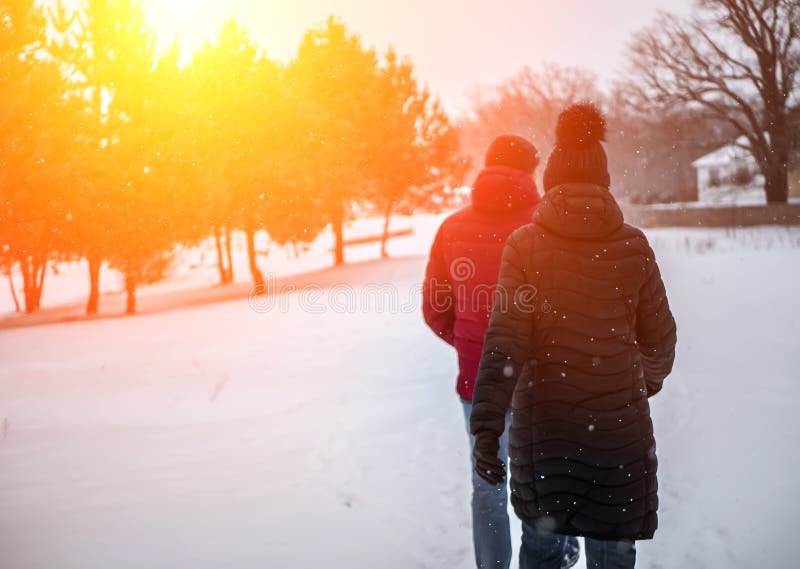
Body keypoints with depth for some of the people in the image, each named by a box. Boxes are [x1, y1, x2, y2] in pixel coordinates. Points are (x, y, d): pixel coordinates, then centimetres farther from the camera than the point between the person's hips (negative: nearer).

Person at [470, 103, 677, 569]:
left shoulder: (525, 244, -4)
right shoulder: (634, 245, -2)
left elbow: (505, 340, -11)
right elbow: (659, 337, 7)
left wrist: (487, 425, -11)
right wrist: (650, 378, 27)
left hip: (543, 424, 0)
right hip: (620, 422, 0)